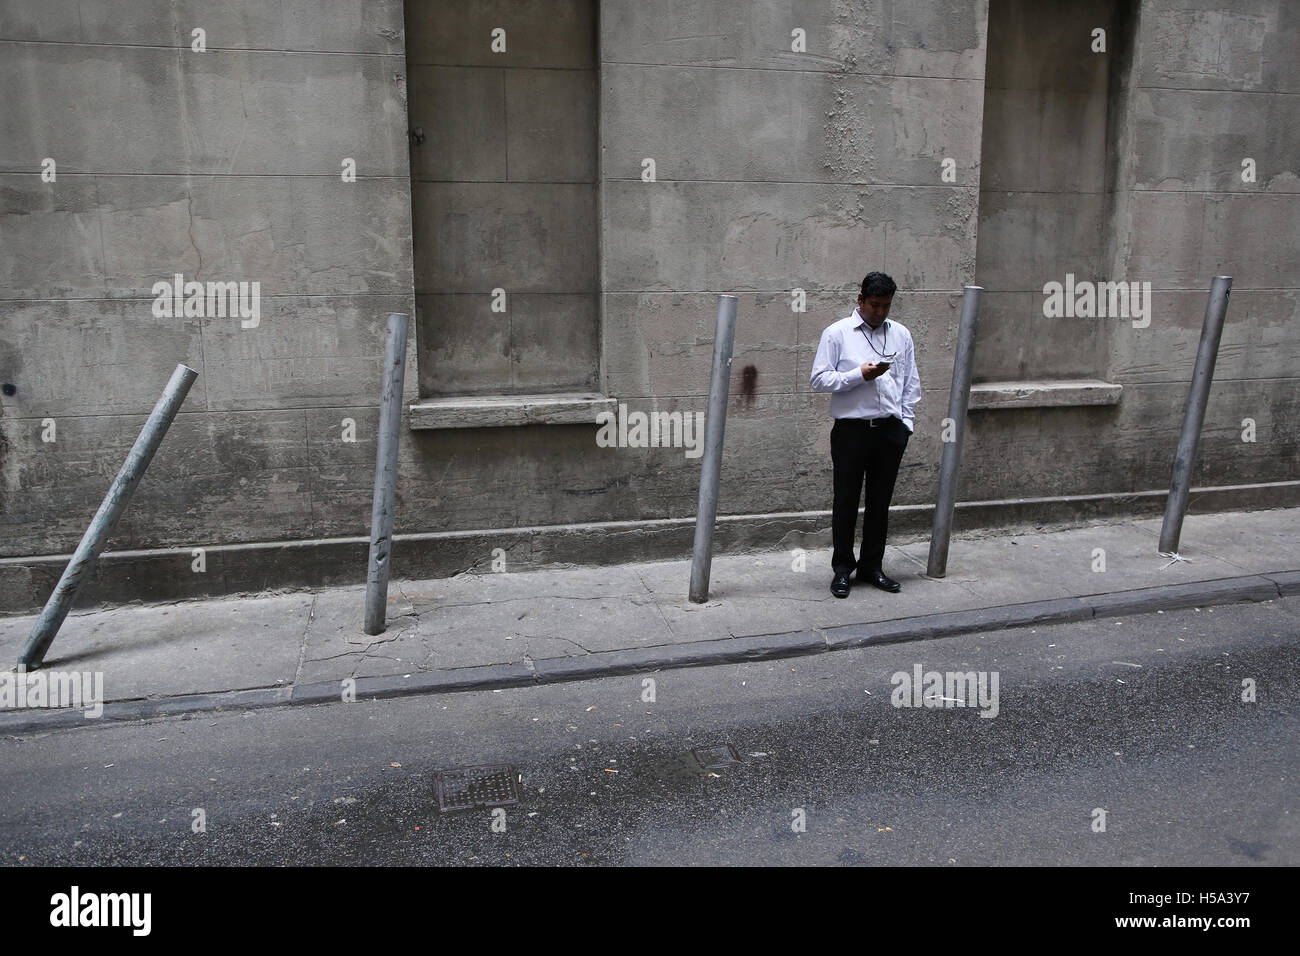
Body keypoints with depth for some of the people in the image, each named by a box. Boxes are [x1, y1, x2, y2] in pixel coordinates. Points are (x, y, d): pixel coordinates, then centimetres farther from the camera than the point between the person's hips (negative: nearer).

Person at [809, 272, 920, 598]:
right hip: (851, 429, -3)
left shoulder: (901, 334, 10)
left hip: (890, 431, 4)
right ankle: (842, 568, 16)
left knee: (880, 501, 11)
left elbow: (911, 383, 14)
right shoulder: (837, 333, -1)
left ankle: (872, 566, 24)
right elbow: (819, 379, -7)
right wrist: (859, 375, -16)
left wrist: (906, 422, 6)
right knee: (846, 501, 4)